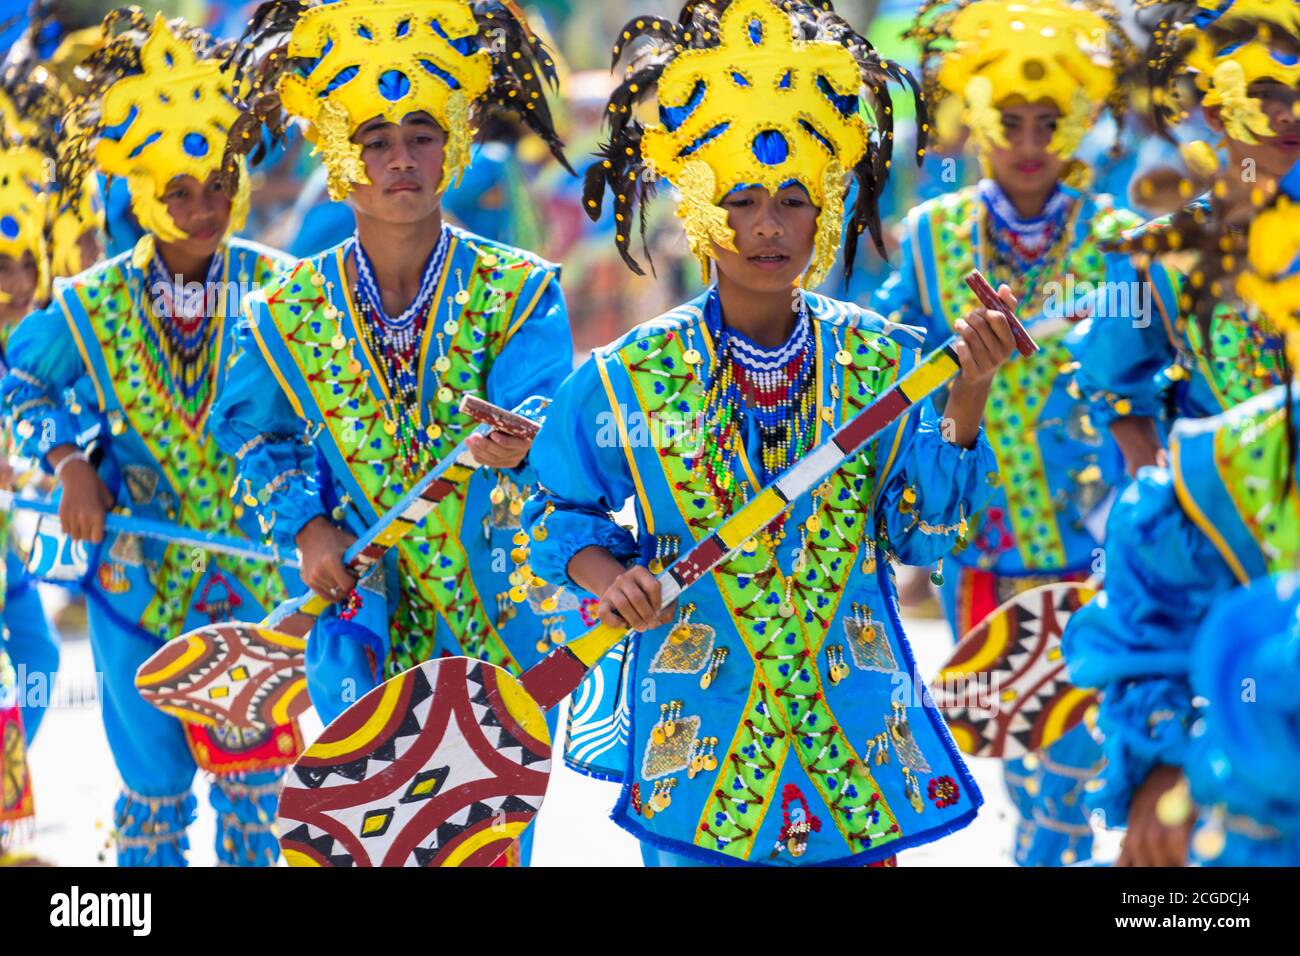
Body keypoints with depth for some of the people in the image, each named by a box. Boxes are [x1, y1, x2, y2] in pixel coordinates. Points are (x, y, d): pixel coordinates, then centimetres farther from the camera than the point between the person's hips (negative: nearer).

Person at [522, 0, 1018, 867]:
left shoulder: (885, 363, -2)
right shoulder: (629, 377, -4)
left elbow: (922, 531, -6)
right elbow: (562, 511, 7)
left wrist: (968, 396, -18)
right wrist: (606, 574, -13)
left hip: (858, 727, 1)